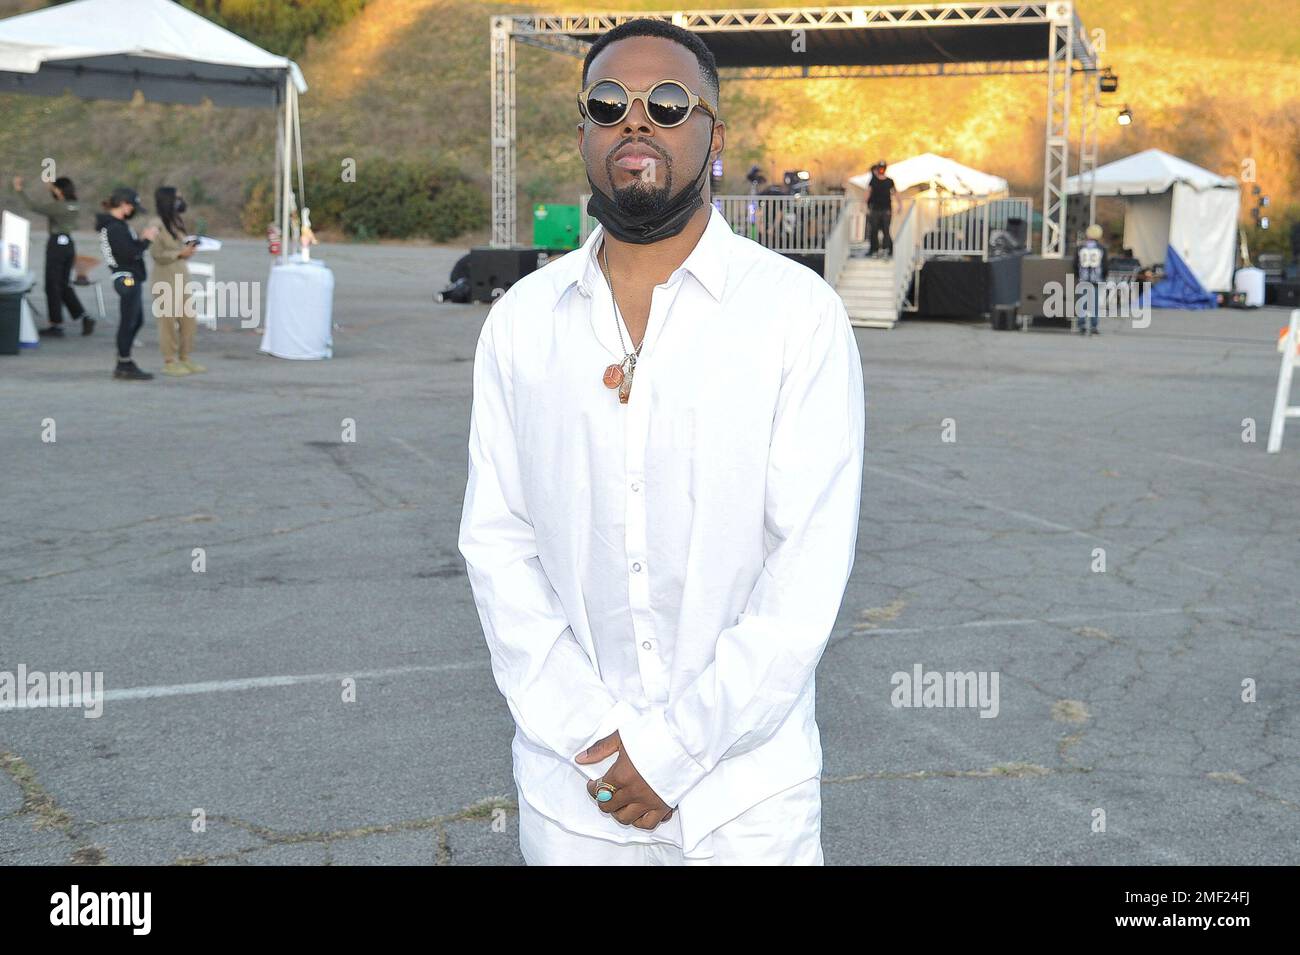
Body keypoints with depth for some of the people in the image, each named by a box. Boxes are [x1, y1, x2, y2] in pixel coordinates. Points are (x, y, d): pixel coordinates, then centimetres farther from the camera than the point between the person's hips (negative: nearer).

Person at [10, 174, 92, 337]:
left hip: (56, 245, -8)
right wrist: (52, 189, 32)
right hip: (69, 244, 8)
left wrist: (19, 191, -12)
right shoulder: (76, 206, 6)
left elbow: (32, 206, -21)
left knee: (52, 286, 2)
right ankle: (84, 318, 4)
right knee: (64, 286, 15)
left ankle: (56, 325, 6)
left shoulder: (57, 206, -17)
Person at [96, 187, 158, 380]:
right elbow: (130, 253, -21)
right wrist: (146, 240, -9)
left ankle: (124, 363, 24)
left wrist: (141, 238, 2)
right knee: (128, 322, -4)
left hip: (129, 279, 11)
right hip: (127, 278, -11)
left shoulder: (115, 224, 15)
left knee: (136, 320, 18)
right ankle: (124, 367, 2)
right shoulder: (116, 227, -17)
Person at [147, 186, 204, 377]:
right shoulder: (156, 224, -11)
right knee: (168, 320, -3)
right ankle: (169, 362, 4)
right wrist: (180, 253, -19)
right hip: (165, 278, -8)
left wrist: (189, 247, 3)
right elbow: (157, 254, -15)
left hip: (182, 276, 8)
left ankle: (184, 358, 18)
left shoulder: (177, 221, 13)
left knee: (189, 319, 9)